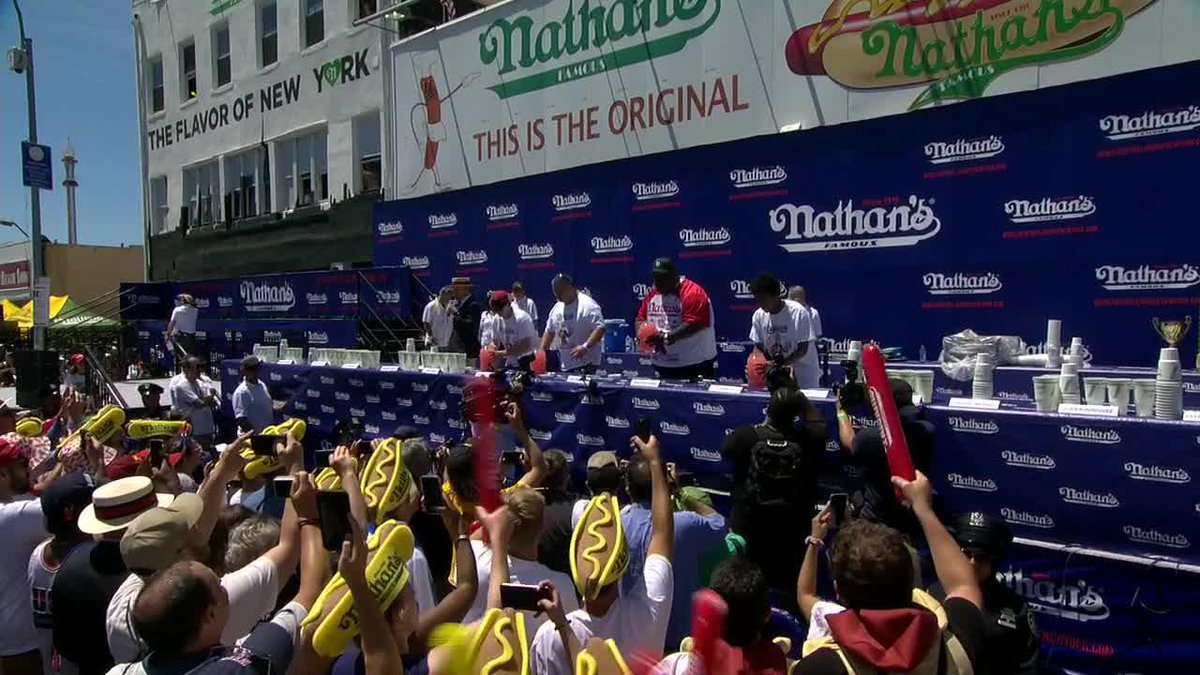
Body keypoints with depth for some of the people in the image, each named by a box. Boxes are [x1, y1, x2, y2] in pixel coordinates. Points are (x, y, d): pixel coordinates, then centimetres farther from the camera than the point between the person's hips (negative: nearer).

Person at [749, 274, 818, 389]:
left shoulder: (797, 312, -18)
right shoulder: (759, 315, -5)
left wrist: (779, 365, -28)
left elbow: (803, 350, -17)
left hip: (803, 376, -3)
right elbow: (759, 347, 3)